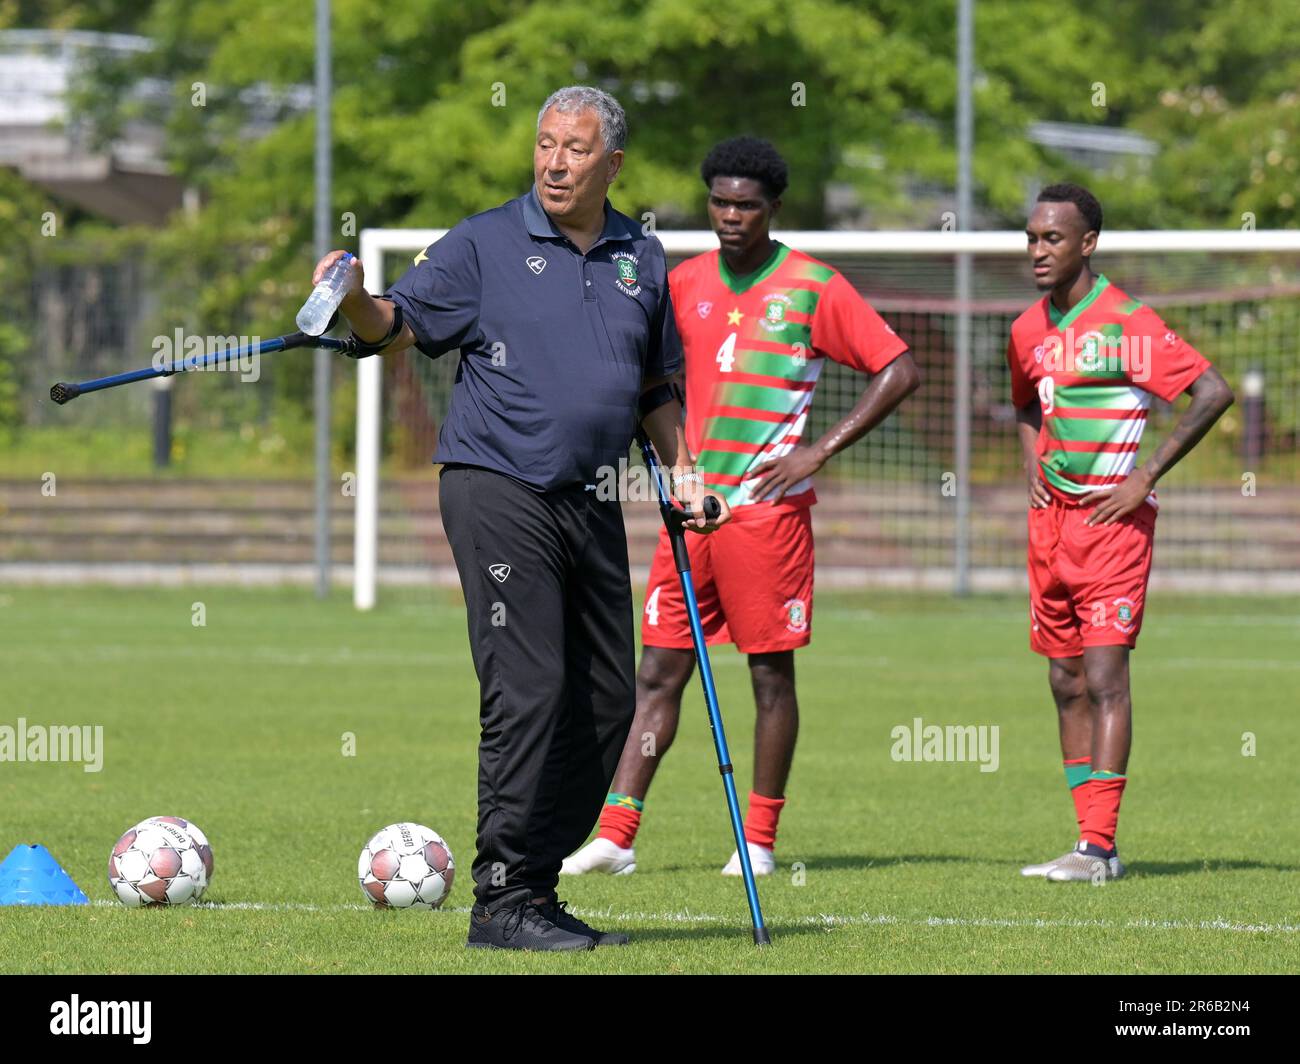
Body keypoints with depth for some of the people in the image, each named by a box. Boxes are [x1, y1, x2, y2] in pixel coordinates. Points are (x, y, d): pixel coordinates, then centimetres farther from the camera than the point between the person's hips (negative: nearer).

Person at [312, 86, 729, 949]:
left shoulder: (642, 260, 14)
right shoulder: (485, 245, 0)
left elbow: (656, 388, 24)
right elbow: (399, 326, -7)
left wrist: (683, 472, 13)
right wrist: (355, 301, -27)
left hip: (592, 505, 6)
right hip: (498, 489, -6)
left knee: (606, 700, 6)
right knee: (528, 691, -13)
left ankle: (535, 882, 16)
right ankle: (503, 901, -9)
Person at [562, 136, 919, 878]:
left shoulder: (813, 288, -4)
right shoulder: (687, 283, 10)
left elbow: (900, 371, -4)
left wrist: (822, 450, -10)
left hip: (769, 505, -4)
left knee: (771, 673, 1)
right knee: (659, 672, 1)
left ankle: (760, 841, 9)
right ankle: (616, 837, -2)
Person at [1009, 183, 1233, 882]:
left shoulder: (1127, 324, -11)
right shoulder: (1027, 332, 11)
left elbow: (1214, 392, -15)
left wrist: (1146, 477, -14)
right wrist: (1033, 469, 12)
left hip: (1113, 517, -7)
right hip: (1051, 519, 7)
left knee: (1104, 674, -12)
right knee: (1066, 683, 6)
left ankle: (1098, 847, -15)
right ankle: (1092, 841, 10)